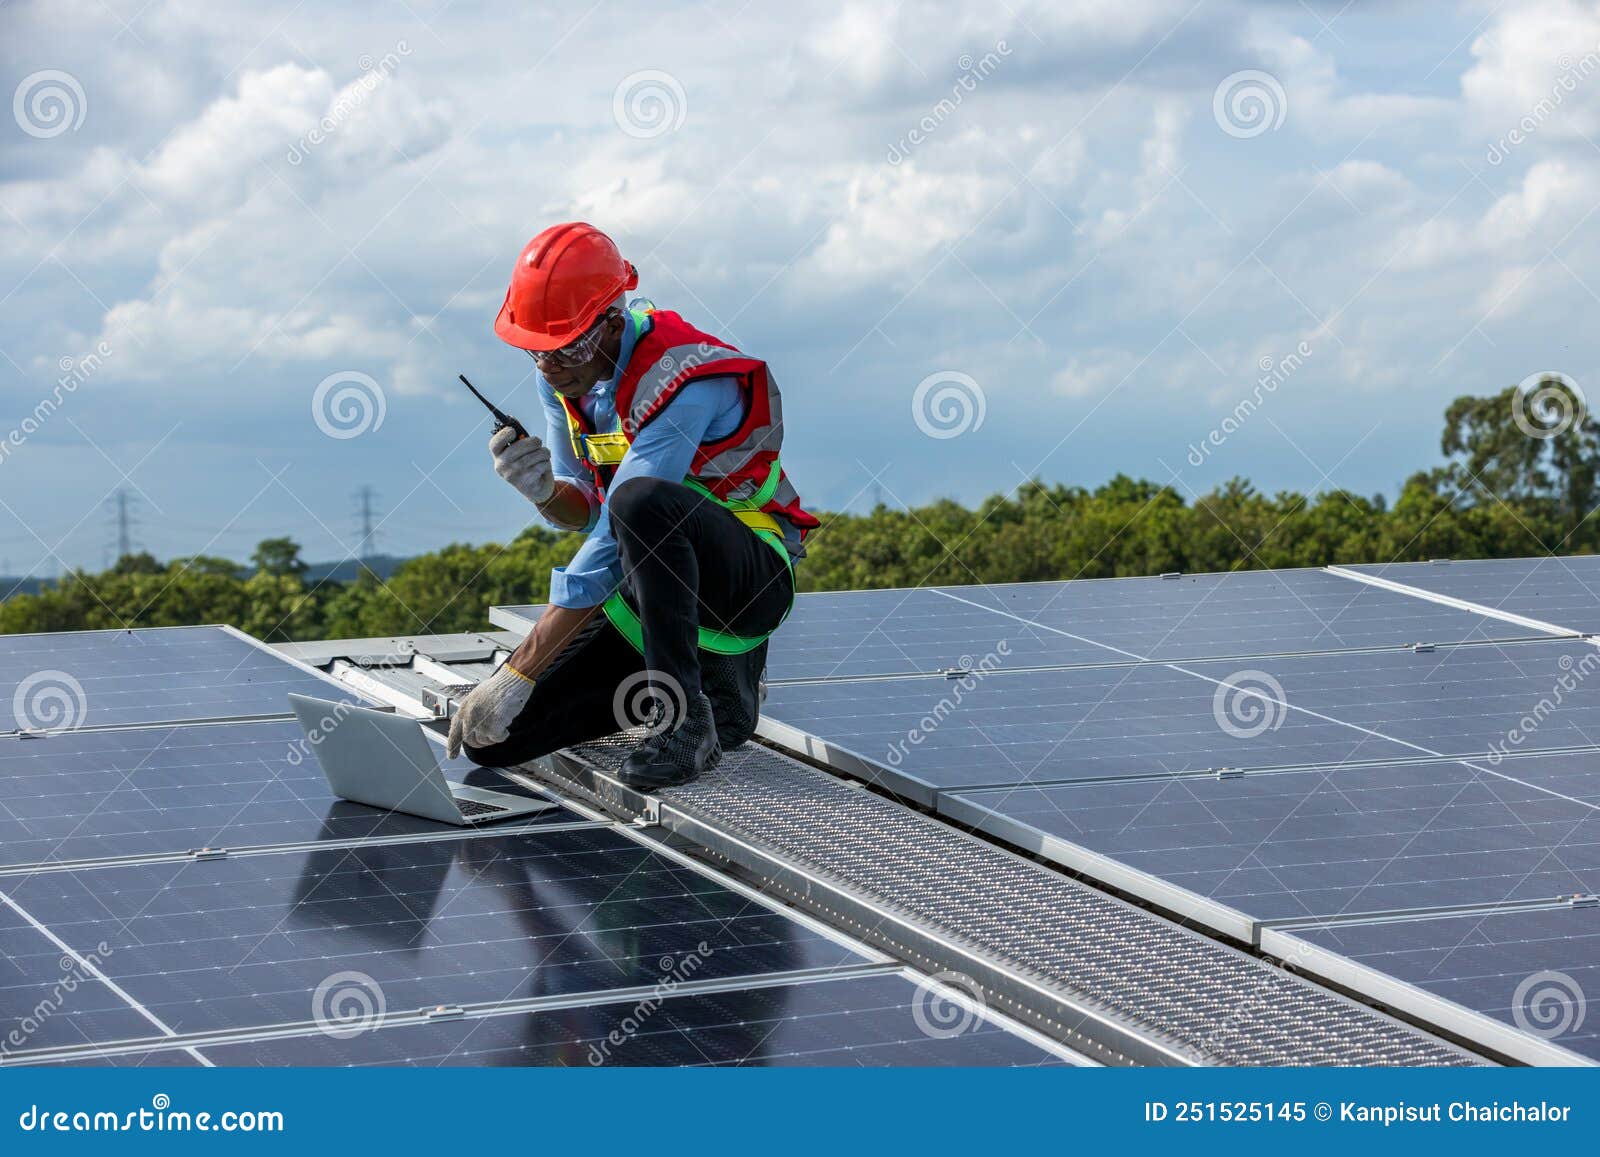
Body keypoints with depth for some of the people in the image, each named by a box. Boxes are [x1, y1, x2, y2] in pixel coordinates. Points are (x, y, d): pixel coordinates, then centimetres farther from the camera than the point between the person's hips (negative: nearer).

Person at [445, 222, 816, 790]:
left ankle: (689, 716, -27)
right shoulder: (562, 372, -1)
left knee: (640, 500, -40)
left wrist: (517, 673, -31)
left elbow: (617, 539, -30)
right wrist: (544, 491, -21)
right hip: (644, 588, 8)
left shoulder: (683, 383, -27)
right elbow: (582, 512, 6)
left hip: (750, 576, -8)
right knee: (491, 737, -7)